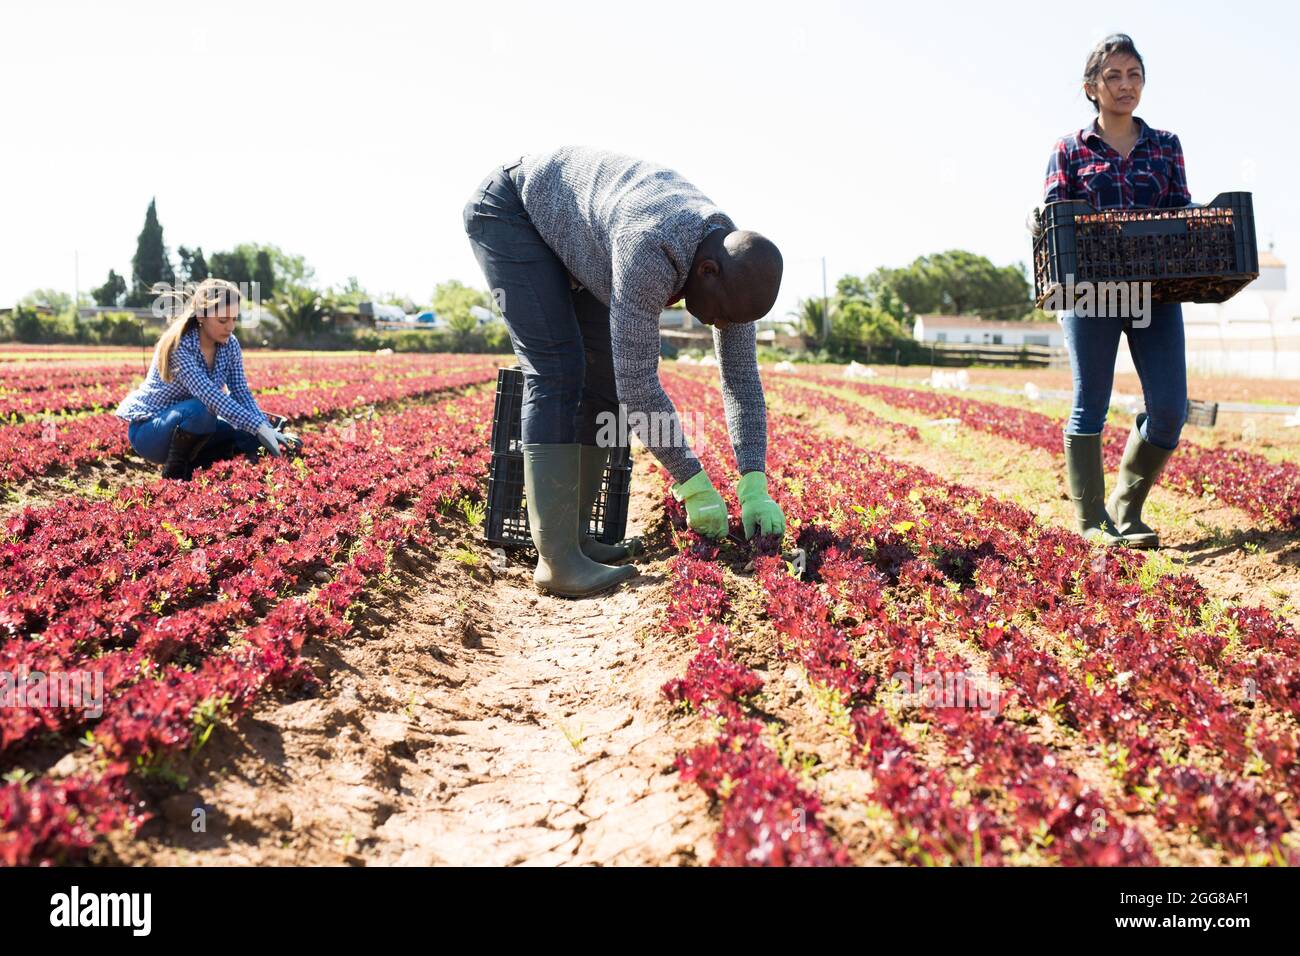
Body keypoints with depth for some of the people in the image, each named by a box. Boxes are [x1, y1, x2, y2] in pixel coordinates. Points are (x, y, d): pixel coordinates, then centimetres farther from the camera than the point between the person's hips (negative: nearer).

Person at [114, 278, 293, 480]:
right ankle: (174, 473, -14)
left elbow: (242, 393, -8)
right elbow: (210, 395, -37)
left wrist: (267, 429, -26)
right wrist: (259, 426, -44)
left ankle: (189, 466, 2)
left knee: (251, 434, -13)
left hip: (187, 429, 7)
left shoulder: (230, 344, -6)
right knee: (200, 410, -36)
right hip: (148, 429, -7)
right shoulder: (179, 346, -26)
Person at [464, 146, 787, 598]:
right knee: (558, 371, -20)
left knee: (603, 373, 0)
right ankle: (556, 558, -22)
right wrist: (694, 485, -30)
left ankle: (571, 531, 7)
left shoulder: (732, 262, -16)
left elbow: (742, 376, -11)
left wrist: (755, 487, -19)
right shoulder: (651, 253, -41)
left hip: (569, 232, 8)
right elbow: (638, 383, -38)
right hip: (514, 206, -8)